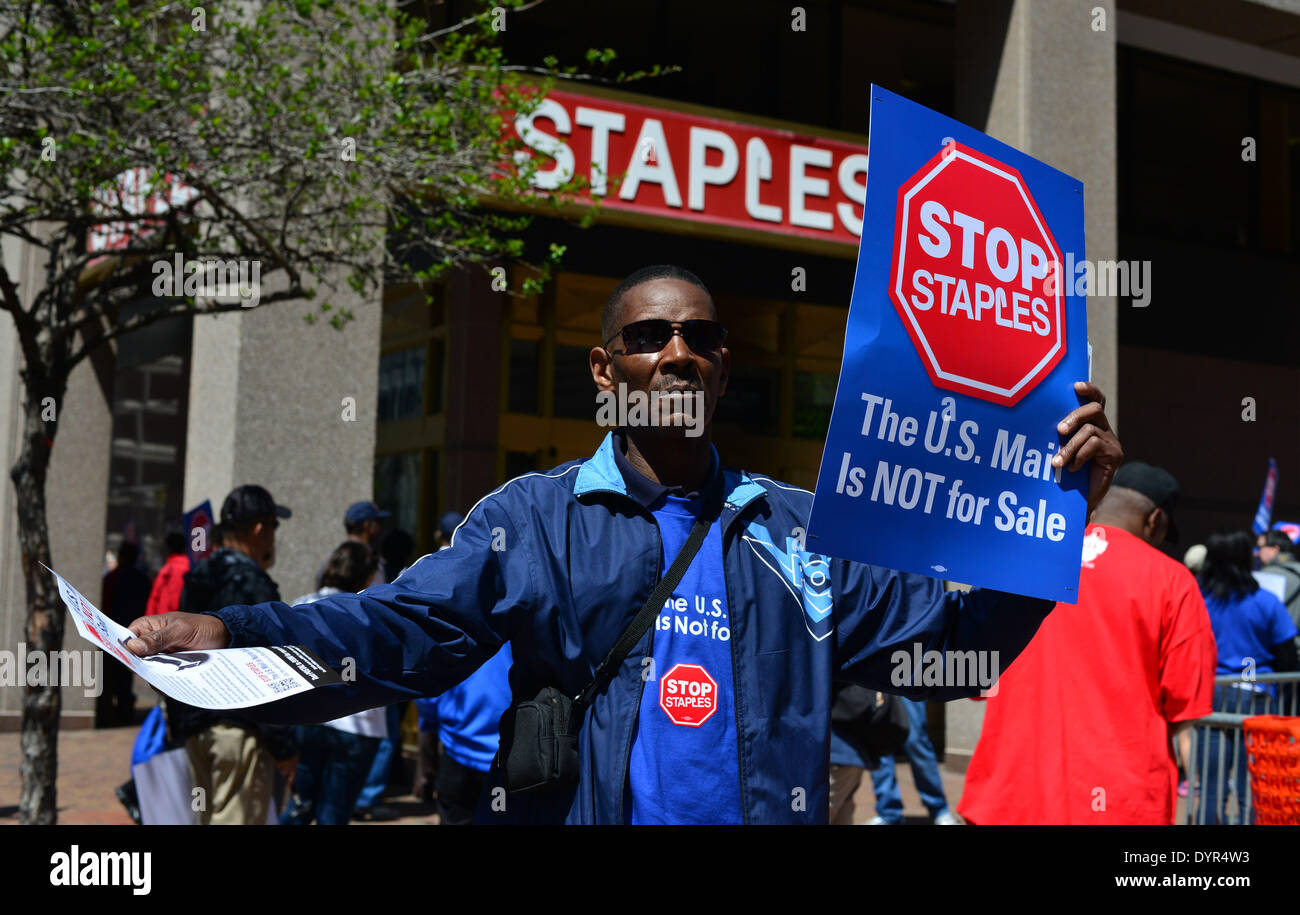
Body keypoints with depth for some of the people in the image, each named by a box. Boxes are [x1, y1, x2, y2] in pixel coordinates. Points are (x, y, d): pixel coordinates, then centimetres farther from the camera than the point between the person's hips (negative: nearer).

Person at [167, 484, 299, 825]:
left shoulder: (195, 580, 12)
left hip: (194, 725, 9)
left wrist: (178, 723, 23)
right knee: (237, 819, -5)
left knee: (209, 818, 17)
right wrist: (283, 746, -13)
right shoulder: (254, 585, -14)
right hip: (240, 728, -9)